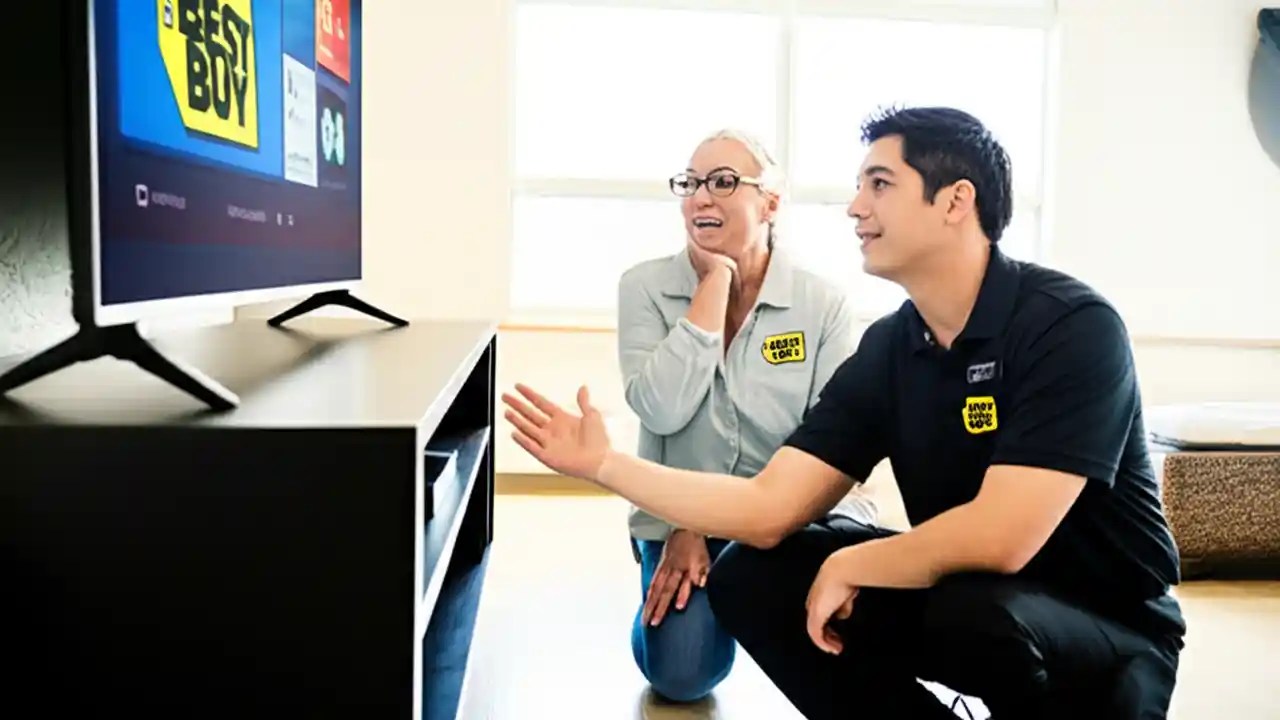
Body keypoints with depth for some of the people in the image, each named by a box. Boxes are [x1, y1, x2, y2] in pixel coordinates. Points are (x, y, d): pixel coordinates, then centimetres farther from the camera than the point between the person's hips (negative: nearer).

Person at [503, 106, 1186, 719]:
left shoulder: (1069, 324, -22)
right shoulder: (885, 349, -4)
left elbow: (1000, 537, -33)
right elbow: (769, 510, -9)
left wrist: (847, 566, -18)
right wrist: (603, 463, -9)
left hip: (1112, 631, -4)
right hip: (967, 594, 5)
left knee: (977, 613, -37)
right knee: (750, 577, -7)